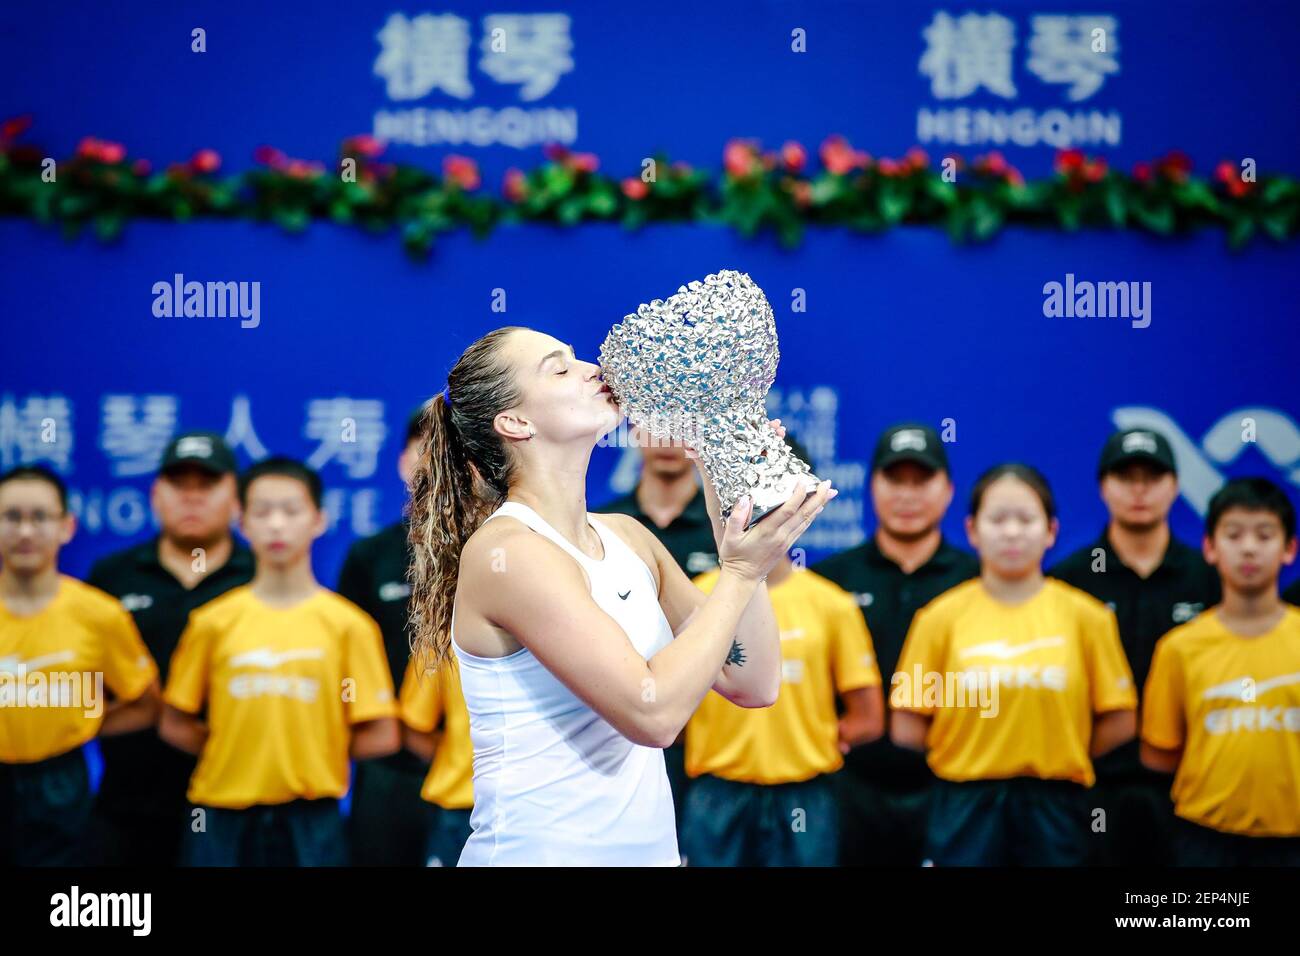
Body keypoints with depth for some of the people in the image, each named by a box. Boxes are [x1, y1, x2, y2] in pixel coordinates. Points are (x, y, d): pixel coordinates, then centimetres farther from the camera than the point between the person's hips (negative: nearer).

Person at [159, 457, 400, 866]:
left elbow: (381, 736, 0)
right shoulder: (214, 622, 3)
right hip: (223, 821, 1)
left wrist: (312, 753, 0)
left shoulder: (347, 625, 0)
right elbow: (175, 725, 8)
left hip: (310, 827, -1)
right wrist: (238, 753, 0)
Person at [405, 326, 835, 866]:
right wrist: (740, 573, -13)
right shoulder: (505, 552, -16)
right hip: (544, 852, -7)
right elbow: (652, 712, -22)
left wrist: (725, 495, 2)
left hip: (650, 848, 7)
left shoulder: (628, 538, 6)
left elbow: (753, 683, 2)